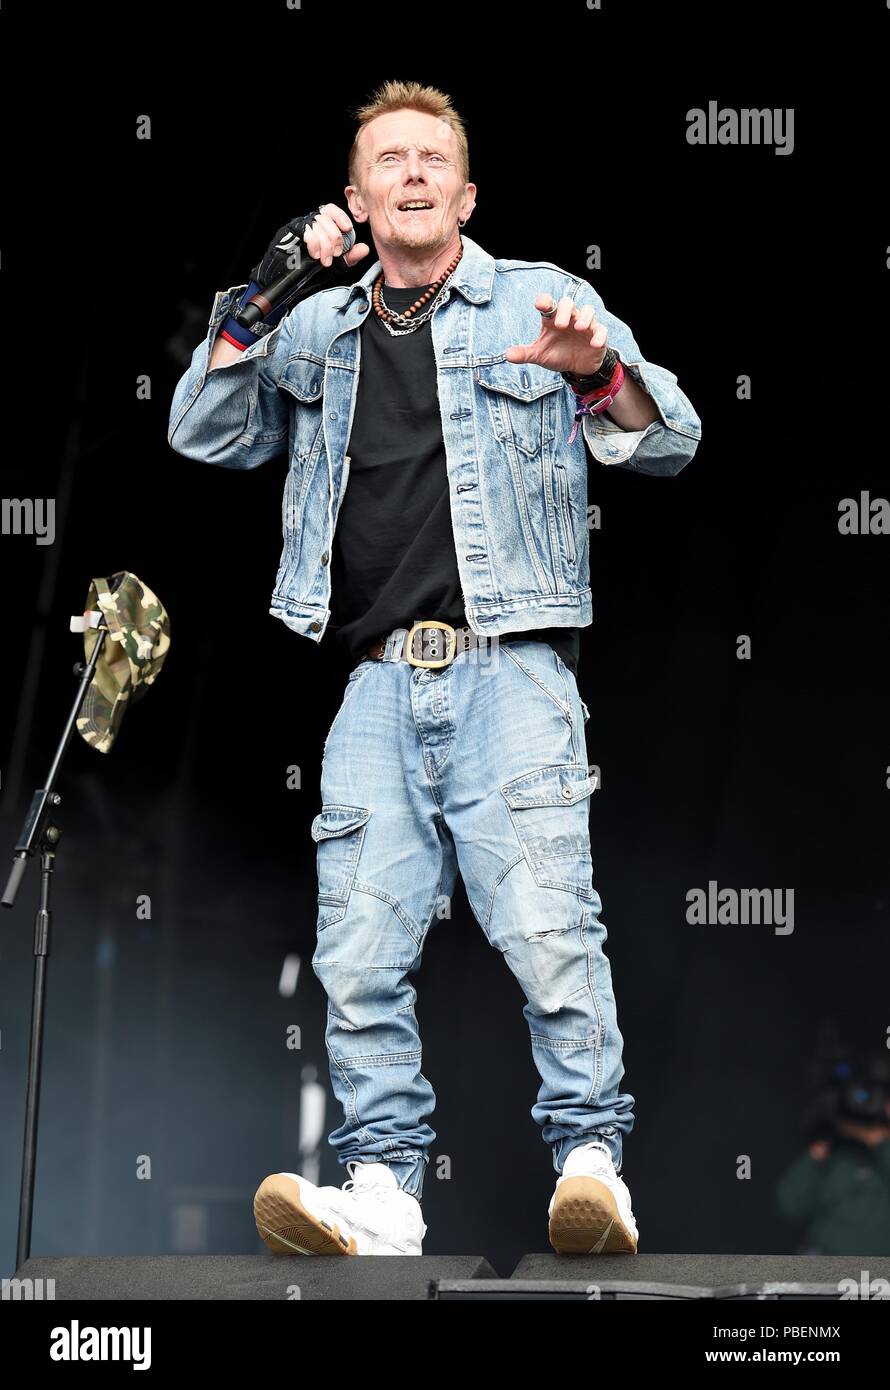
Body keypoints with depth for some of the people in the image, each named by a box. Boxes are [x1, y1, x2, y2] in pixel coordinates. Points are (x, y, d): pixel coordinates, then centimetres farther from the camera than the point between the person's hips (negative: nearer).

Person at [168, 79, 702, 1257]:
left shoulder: (539, 299, 12)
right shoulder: (318, 331, 22)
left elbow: (672, 442, 7)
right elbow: (205, 438, 15)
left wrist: (597, 373, -15)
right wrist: (254, 302, 4)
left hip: (509, 668, -3)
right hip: (377, 683, 3)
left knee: (548, 928, -16)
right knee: (360, 951, -6)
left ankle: (591, 1160, -10)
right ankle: (382, 1183, -3)